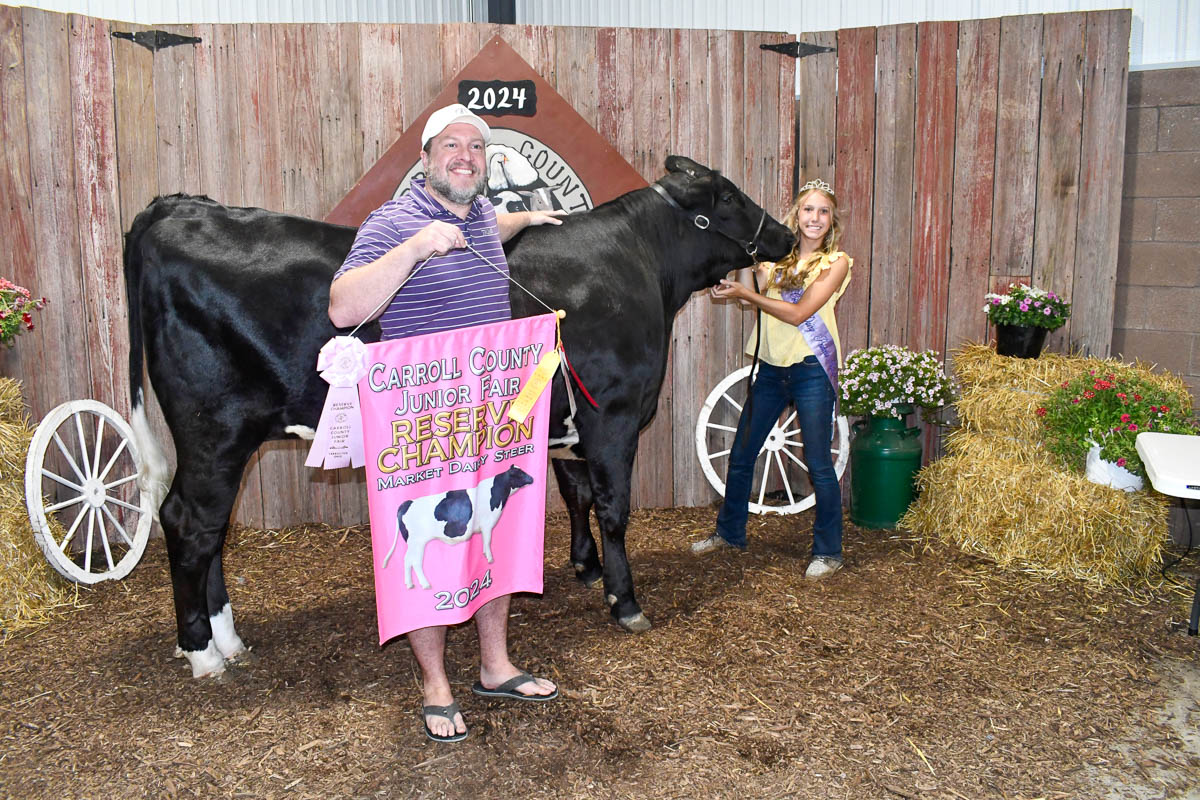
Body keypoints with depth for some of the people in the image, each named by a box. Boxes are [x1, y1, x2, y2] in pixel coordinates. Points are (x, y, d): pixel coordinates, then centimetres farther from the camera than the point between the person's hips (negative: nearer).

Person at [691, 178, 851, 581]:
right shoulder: (777, 257, 11)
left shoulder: (836, 262, -4)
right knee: (740, 455, 11)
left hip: (811, 369, -5)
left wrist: (744, 293, -13)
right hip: (770, 367, 5)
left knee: (818, 464, -1)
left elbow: (798, 313, -14)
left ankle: (828, 552, 13)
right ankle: (730, 532, 30)